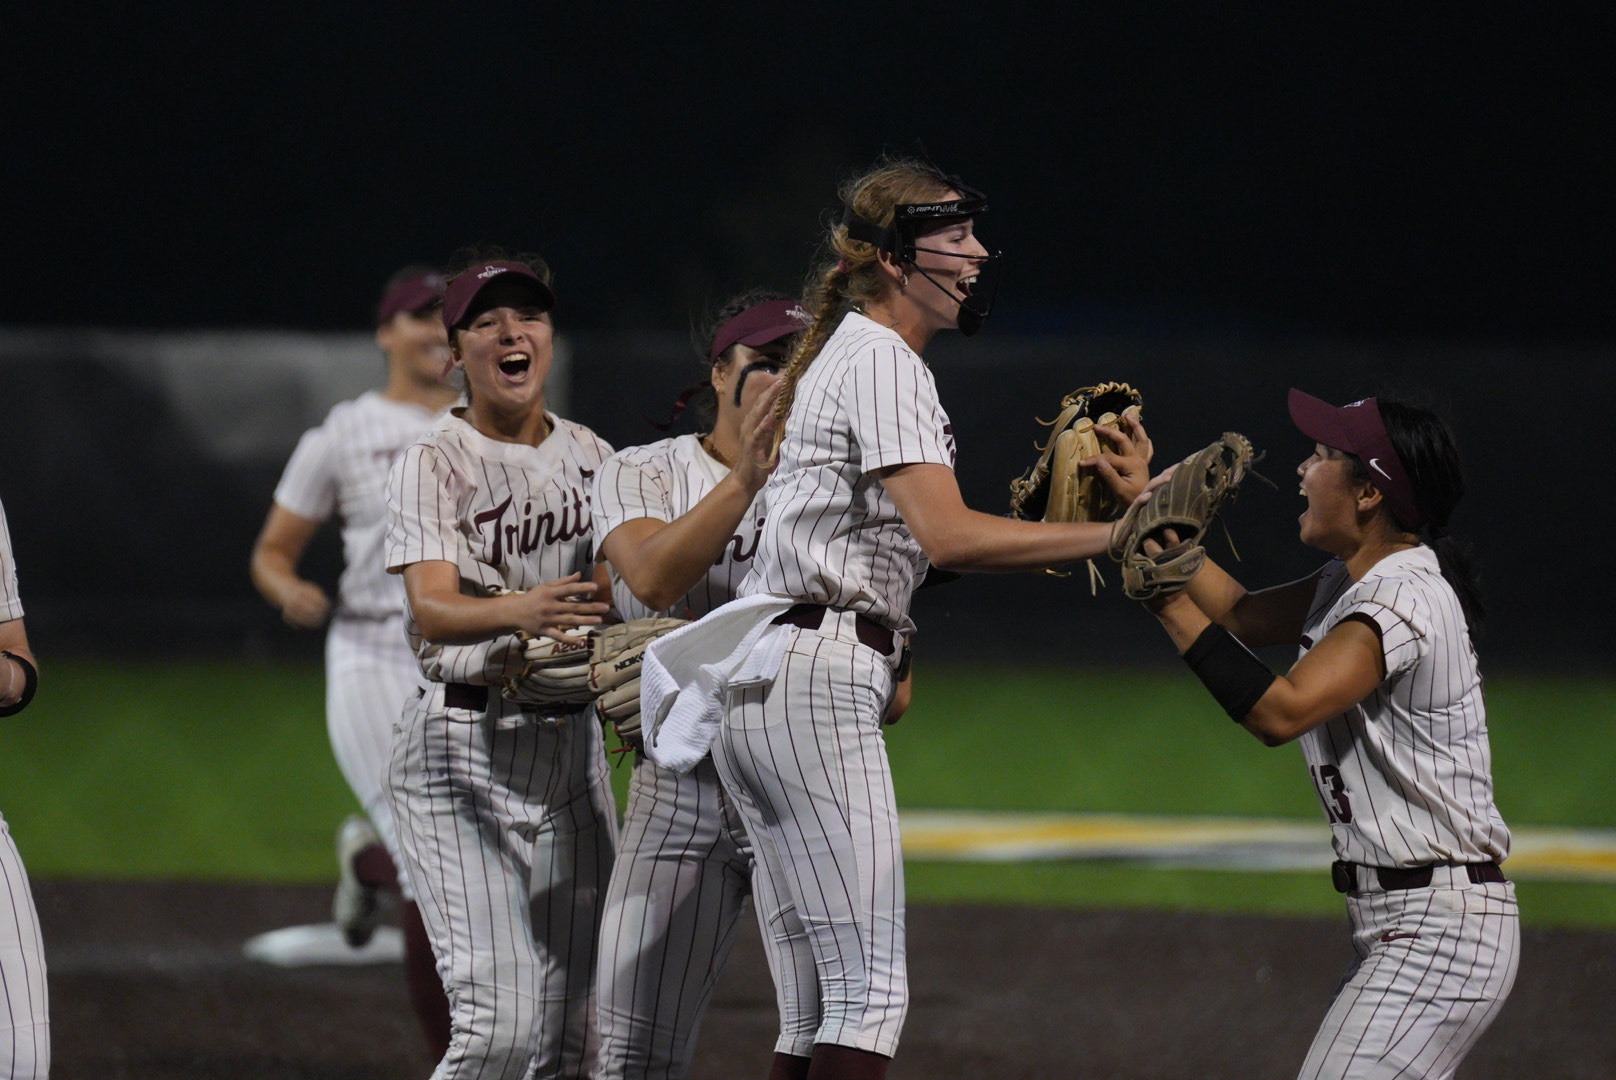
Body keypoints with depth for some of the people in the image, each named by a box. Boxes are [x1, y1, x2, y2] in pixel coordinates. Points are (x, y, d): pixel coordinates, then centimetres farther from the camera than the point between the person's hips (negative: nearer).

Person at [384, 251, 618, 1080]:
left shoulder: (589, 457, 12)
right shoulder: (434, 464, -4)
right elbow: (430, 609, -19)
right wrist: (520, 611, -39)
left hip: (571, 744, 5)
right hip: (463, 746, -5)